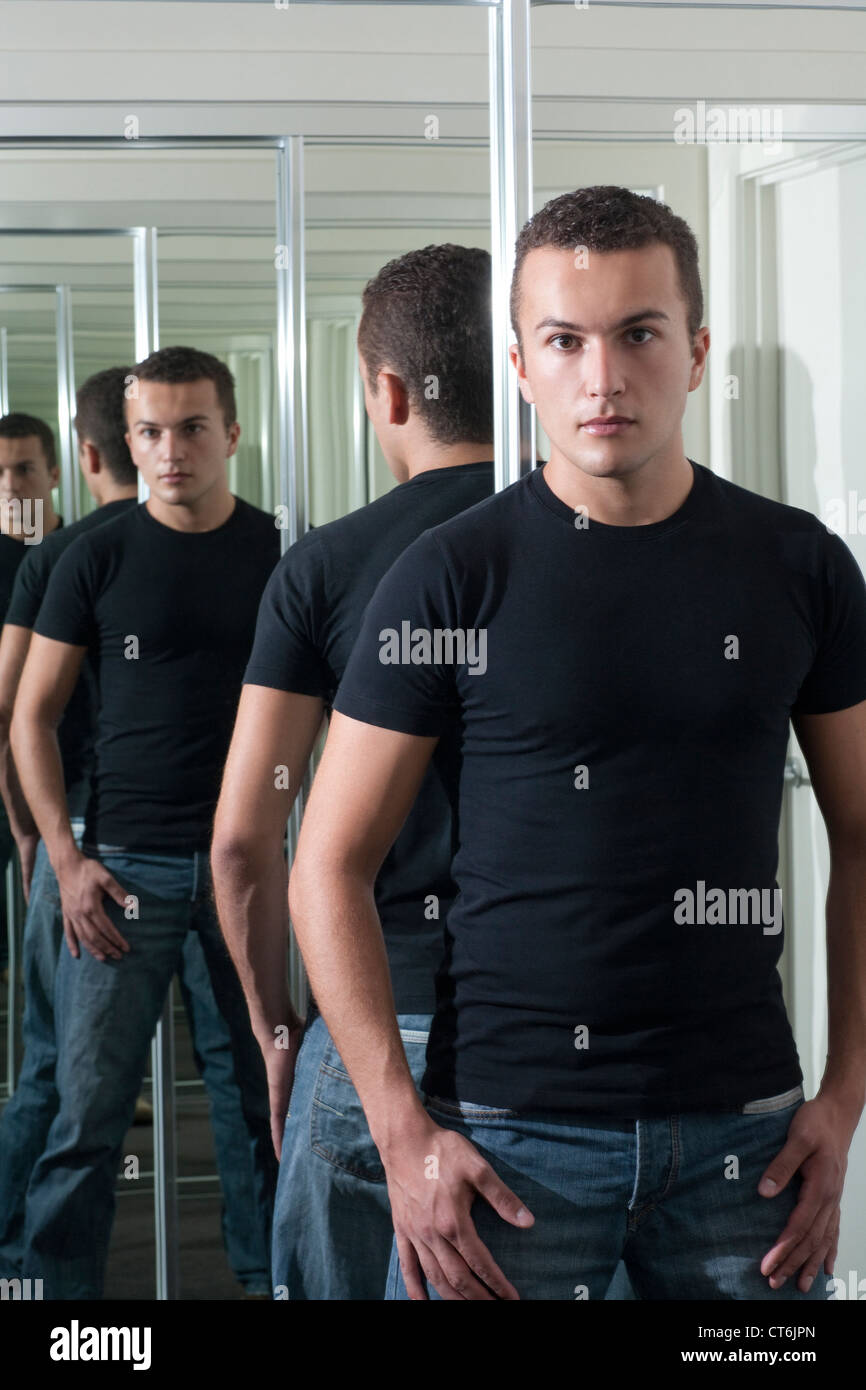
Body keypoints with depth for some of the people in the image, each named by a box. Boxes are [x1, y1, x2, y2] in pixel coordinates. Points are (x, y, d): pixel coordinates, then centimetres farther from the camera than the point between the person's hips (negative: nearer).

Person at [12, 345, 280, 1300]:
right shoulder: (97, 560, 3)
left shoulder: (283, 554, 5)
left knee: (278, 1094, 6)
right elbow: (33, 716, 5)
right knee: (91, 1106, -2)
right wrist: (67, 860, -5)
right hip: (126, 864, -1)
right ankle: (61, 1283, 10)